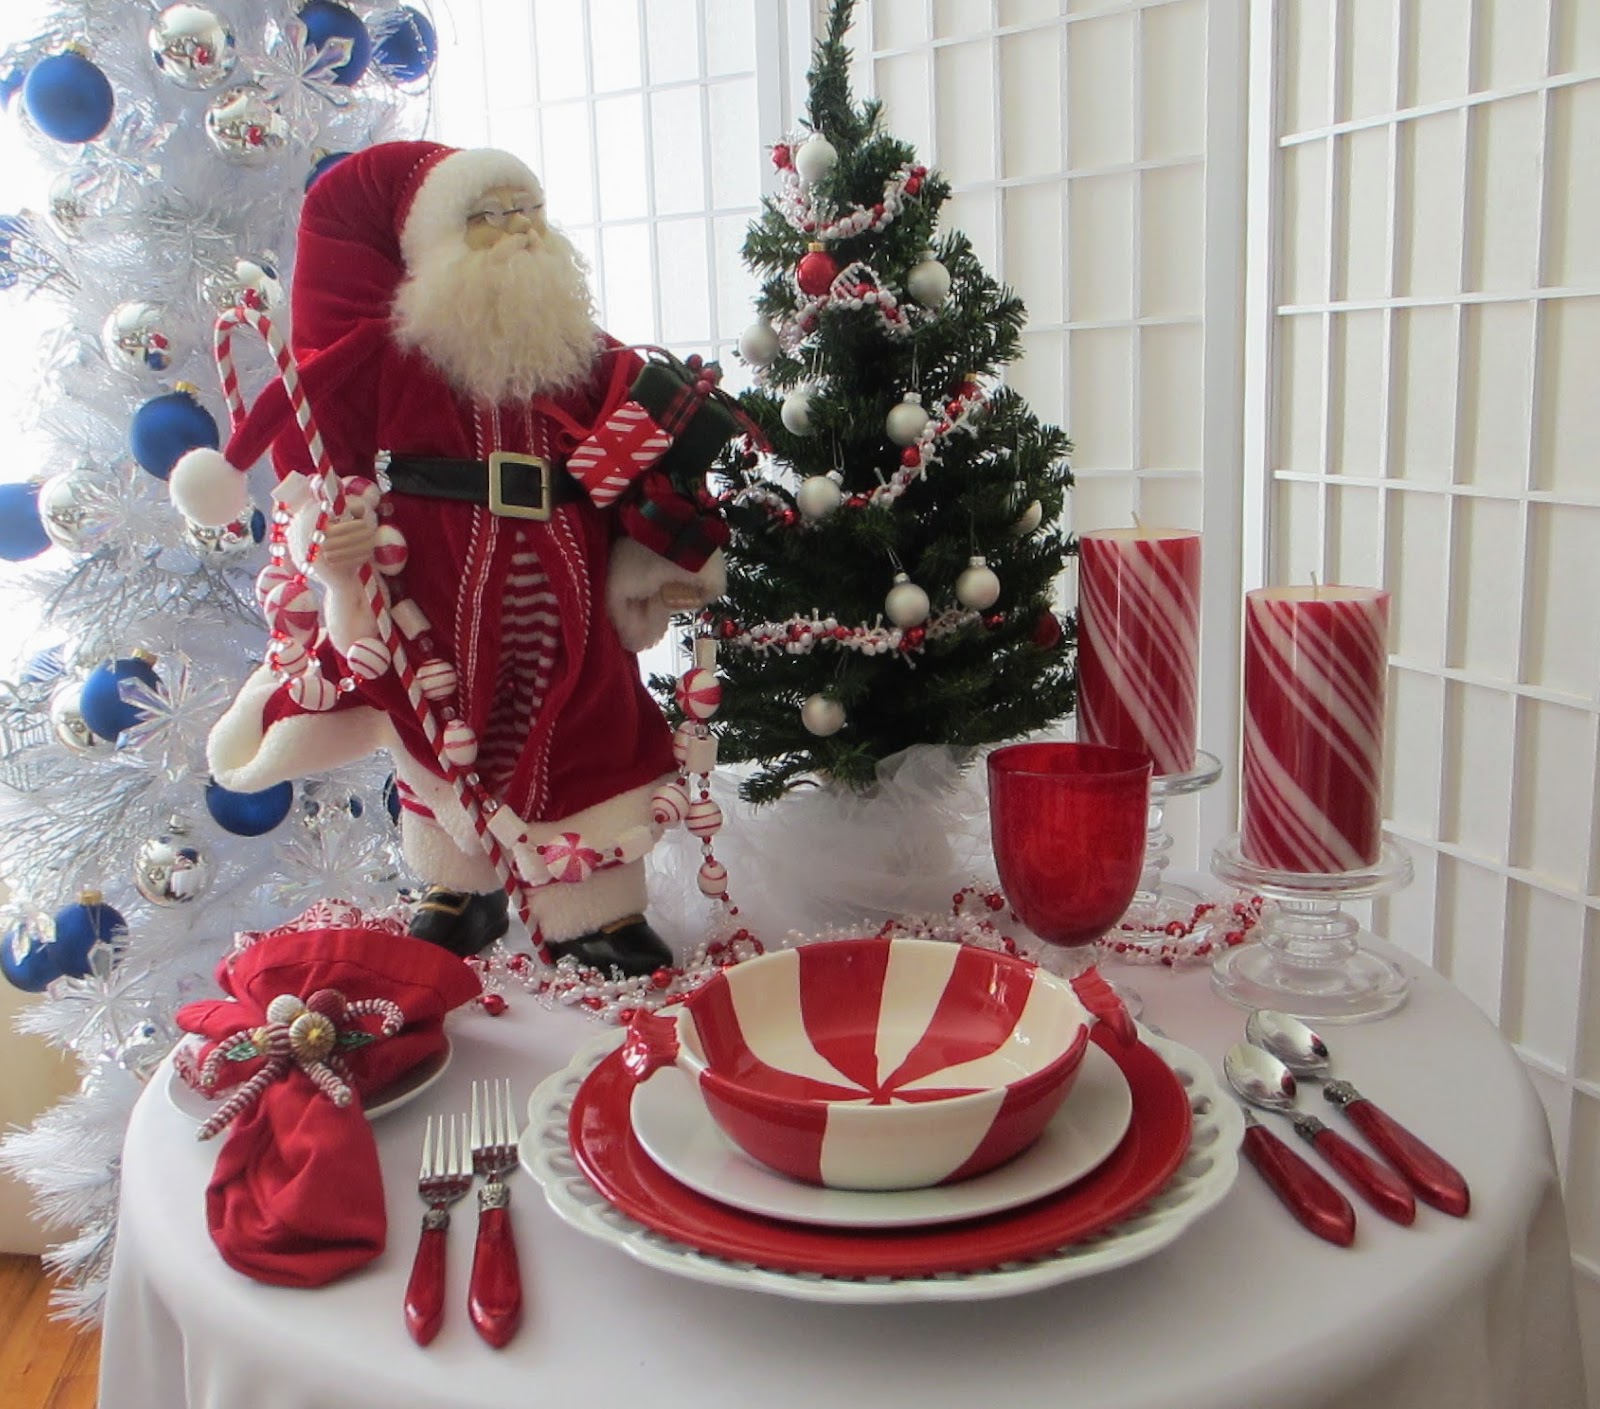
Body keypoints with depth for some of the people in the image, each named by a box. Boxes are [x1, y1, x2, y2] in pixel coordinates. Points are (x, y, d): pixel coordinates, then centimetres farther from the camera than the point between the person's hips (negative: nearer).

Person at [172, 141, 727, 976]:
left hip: (565, 591, 2)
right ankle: (459, 892, 32)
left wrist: (675, 559, 5)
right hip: (440, 589, -2)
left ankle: (595, 908, 17)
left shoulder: (581, 353, 7)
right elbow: (317, 464, -5)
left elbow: (638, 461, 8)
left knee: (580, 734, 5)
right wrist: (330, 541, -23)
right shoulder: (382, 350, -4)